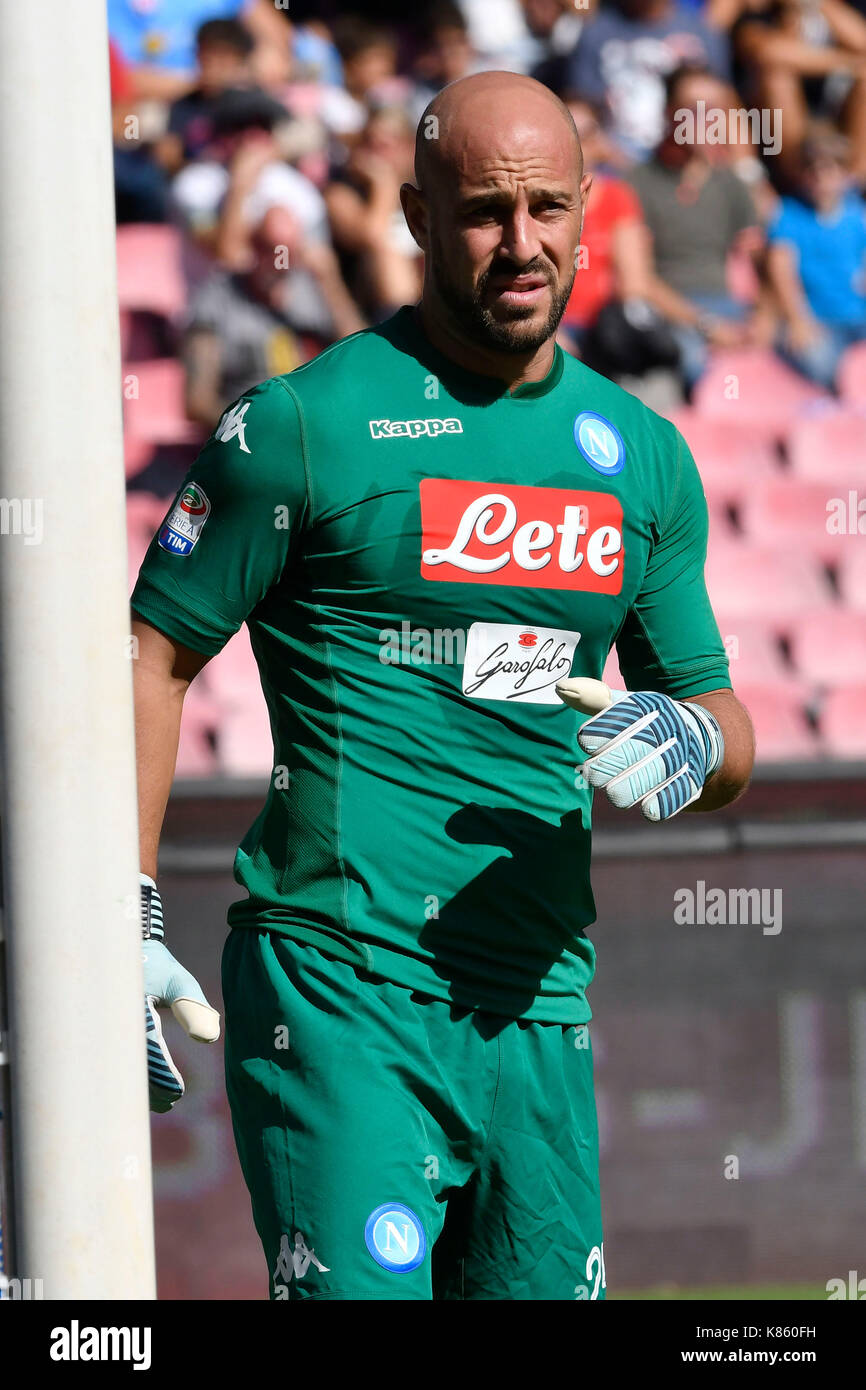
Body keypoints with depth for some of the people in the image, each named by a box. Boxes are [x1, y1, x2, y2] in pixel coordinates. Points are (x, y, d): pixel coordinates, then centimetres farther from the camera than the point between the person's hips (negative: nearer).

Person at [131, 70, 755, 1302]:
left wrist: (691, 742, -4)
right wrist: (125, 919, -7)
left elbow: (719, 712, 21)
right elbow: (152, 655, 0)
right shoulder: (307, 424, -3)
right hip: (338, 981, -5)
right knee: (363, 1287, -16)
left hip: (539, 1003, 5)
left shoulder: (642, 458, 13)